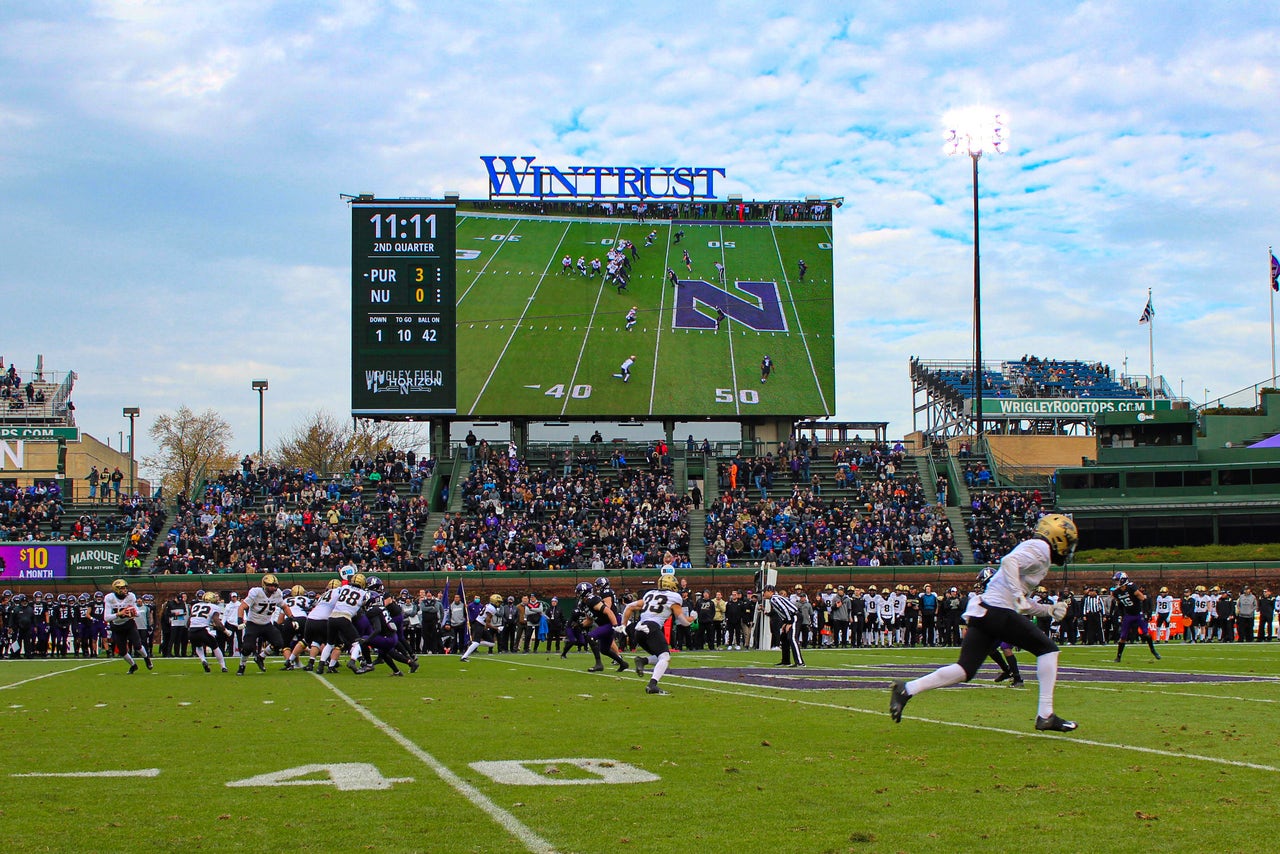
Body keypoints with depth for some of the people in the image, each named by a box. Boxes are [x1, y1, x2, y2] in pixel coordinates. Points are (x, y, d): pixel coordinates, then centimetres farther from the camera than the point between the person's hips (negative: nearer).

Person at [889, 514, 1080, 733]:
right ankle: (1046, 715, -4)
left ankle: (907, 689, -5)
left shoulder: (1034, 550, 27)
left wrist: (1050, 609, 20)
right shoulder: (1039, 548, -2)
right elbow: (1009, 561, -23)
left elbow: (1021, 606, 29)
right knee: (1047, 649, -1)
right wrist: (1018, 595, -26)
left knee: (965, 670, 3)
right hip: (998, 611, -9)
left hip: (982, 612, 9)